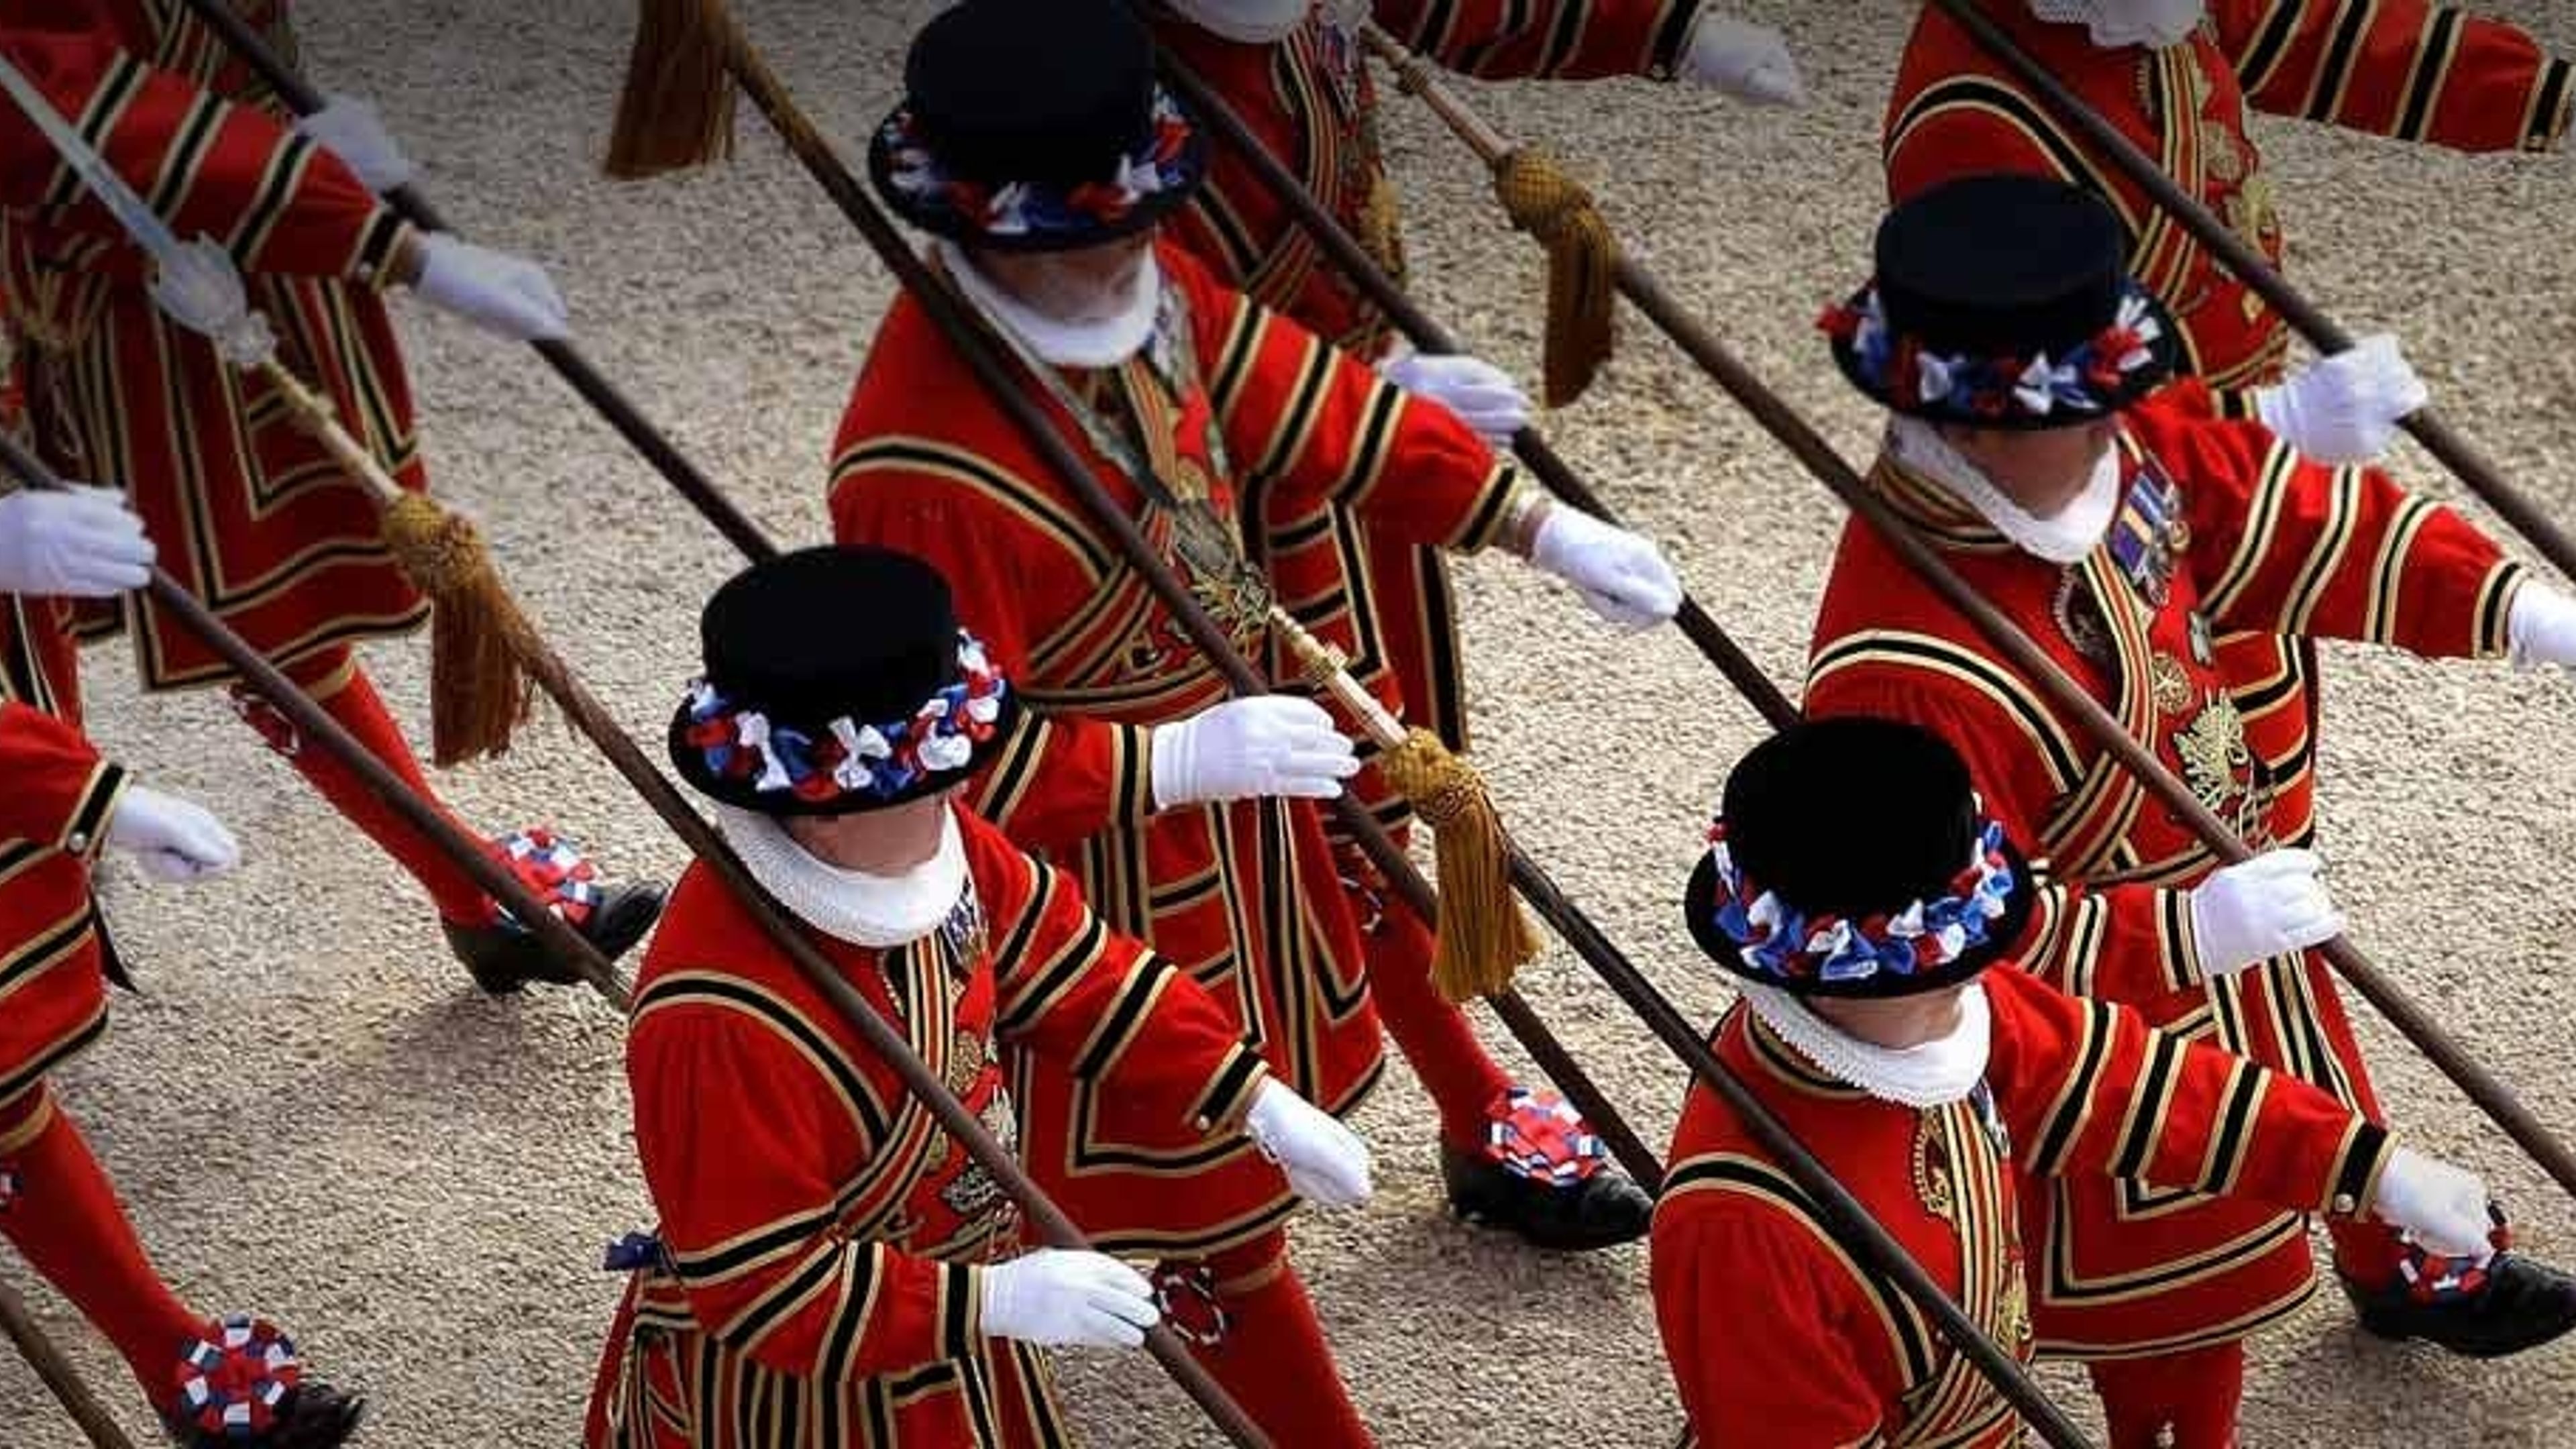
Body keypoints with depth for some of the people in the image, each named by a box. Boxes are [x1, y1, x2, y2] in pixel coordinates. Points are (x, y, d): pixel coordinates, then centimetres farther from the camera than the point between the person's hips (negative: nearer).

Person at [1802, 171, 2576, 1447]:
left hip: (2232, 899, 9)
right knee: (2183, 1317, 15)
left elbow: (2317, 532, -6)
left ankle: (2391, 1270, 68)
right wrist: (2200, 928, -37)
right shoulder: (1908, 677, -41)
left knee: (2324, 1099, 37)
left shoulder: (2124, 454, -18)